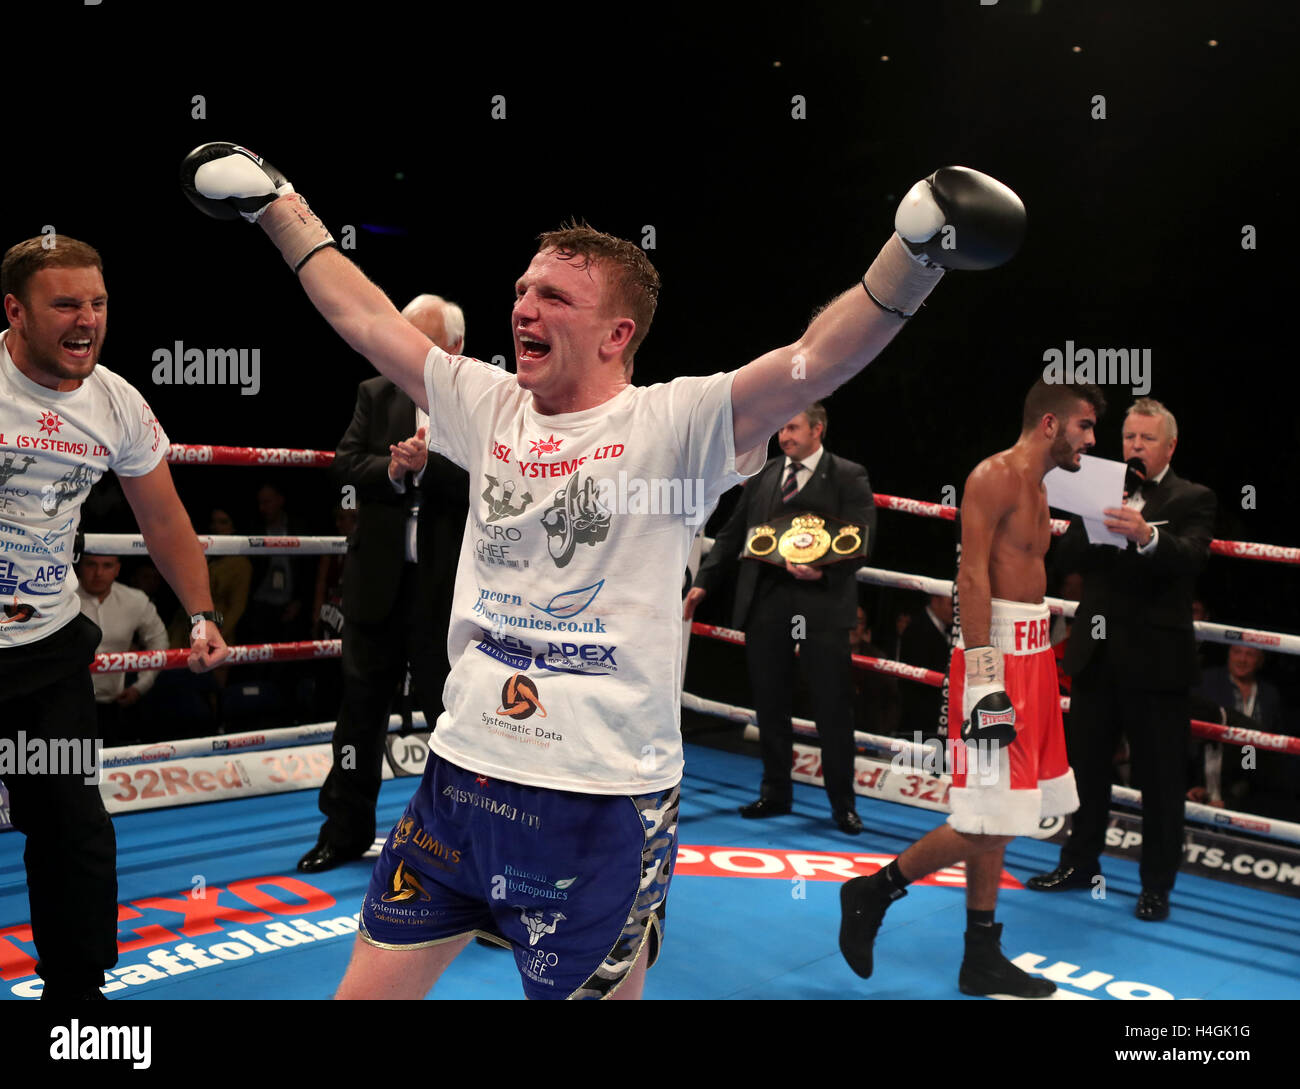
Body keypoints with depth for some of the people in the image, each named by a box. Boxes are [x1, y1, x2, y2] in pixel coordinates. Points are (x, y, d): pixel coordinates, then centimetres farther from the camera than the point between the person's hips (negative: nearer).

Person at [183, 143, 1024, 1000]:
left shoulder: (673, 426, -10)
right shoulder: (490, 408, 5)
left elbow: (819, 360, -23)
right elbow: (364, 318, 14)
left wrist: (915, 251, -37)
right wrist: (278, 204, 22)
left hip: (604, 806, -5)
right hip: (462, 776, 5)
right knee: (369, 988, 16)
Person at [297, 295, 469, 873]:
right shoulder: (376, 394, 7)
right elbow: (346, 464, 0)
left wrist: (427, 465, -23)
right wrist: (392, 470, -18)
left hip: (446, 587, -3)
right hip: (379, 581, 3)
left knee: (448, 707, 8)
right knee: (361, 705, 10)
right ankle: (346, 830, 23)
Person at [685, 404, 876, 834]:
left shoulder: (848, 476, 1)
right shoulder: (763, 475, 13)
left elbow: (861, 540, -7)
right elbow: (733, 534, 15)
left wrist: (823, 571, -22)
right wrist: (703, 582, 8)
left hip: (821, 603, -4)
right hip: (765, 600, 4)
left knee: (832, 706, 0)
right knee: (769, 702, 10)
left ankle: (843, 803, 13)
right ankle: (775, 793, 24)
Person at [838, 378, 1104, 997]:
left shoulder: (1036, 488, 19)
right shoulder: (995, 476, -10)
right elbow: (972, 575, -18)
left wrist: (1034, 672, 19)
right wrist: (985, 678, -24)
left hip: (1032, 656, 10)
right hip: (997, 654, -10)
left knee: (999, 824, 11)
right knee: (986, 822, -10)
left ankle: (982, 961, 20)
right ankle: (871, 893, 7)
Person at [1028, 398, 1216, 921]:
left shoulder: (1192, 499, -3)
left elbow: (1192, 556, -22)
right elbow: (1069, 554, 1)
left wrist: (1147, 535, -41)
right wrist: (1096, 520, -18)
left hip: (1155, 658, -5)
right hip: (1096, 652, 5)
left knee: (1159, 777, 3)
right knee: (1085, 763, 15)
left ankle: (1157, 883, 17)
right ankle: (1080, 862, 31)